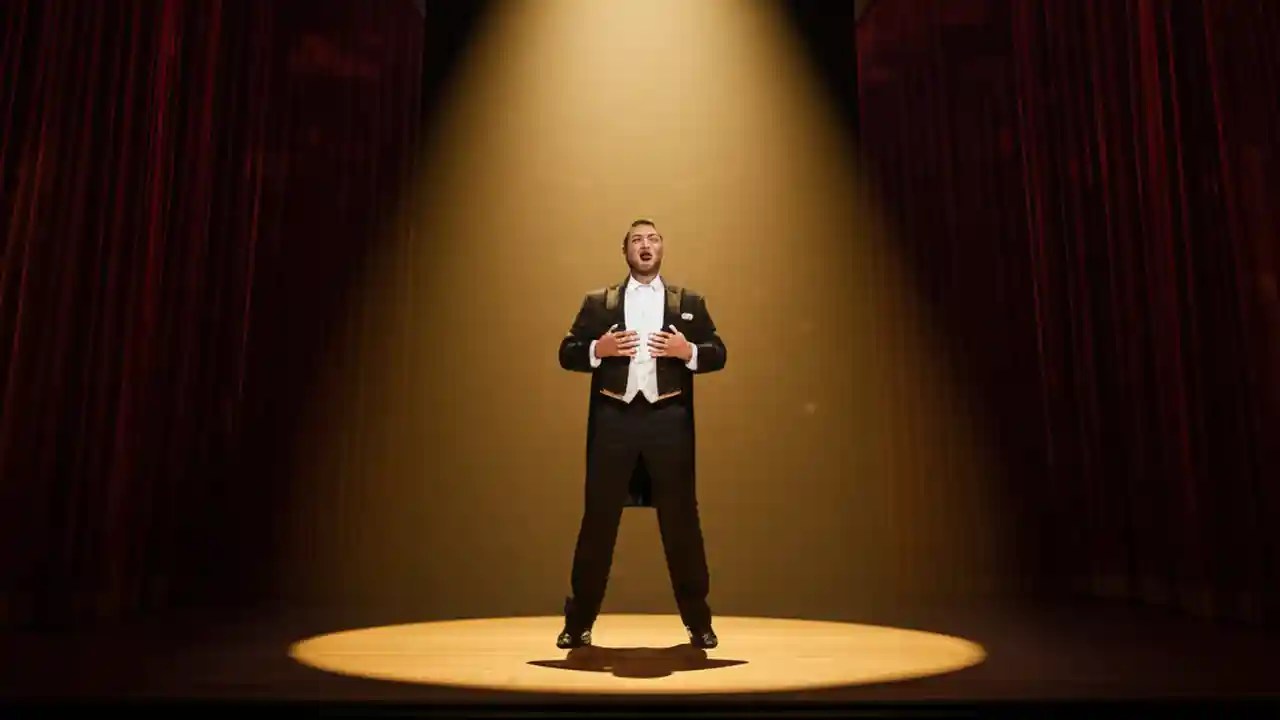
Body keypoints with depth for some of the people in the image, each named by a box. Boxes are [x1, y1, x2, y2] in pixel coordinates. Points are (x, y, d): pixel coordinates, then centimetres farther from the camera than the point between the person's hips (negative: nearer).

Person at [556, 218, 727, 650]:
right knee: (598, 519, 3)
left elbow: (717, 354, 7)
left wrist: (688, 351, -13)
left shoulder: (689, 302, 12)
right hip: (613, 419, 0)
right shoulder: (598, 302, 11)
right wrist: (598, 349, -12)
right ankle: (579, 622, 14)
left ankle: (698, 622, 17)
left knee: (681, 520, 5)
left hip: (669, 420, 0)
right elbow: (567, 354, 7)